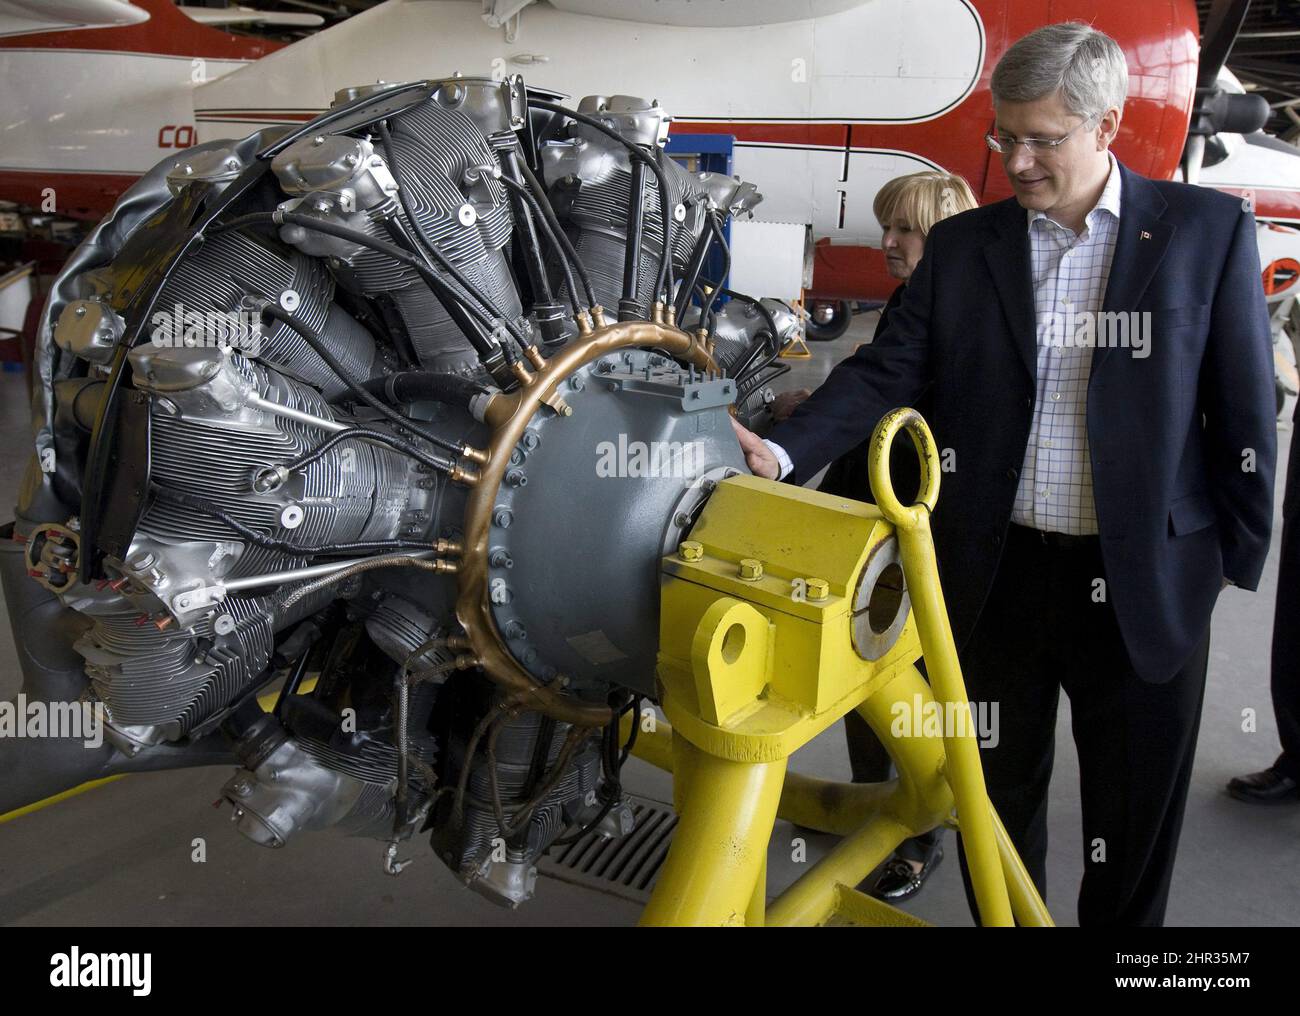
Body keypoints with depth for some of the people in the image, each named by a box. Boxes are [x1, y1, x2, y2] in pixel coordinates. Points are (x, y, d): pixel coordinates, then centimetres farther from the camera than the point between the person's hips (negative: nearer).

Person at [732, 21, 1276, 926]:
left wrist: (1239, 560, 1)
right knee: (997, 795, 18)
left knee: (1135, 815, 14)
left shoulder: (1209, 230, -3)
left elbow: (1244, 410, -1)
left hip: (1145, 583, -1)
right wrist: (782, 452, -18)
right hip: (997, 574, 2)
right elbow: (884, 373, -3)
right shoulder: (961, 246, 3)